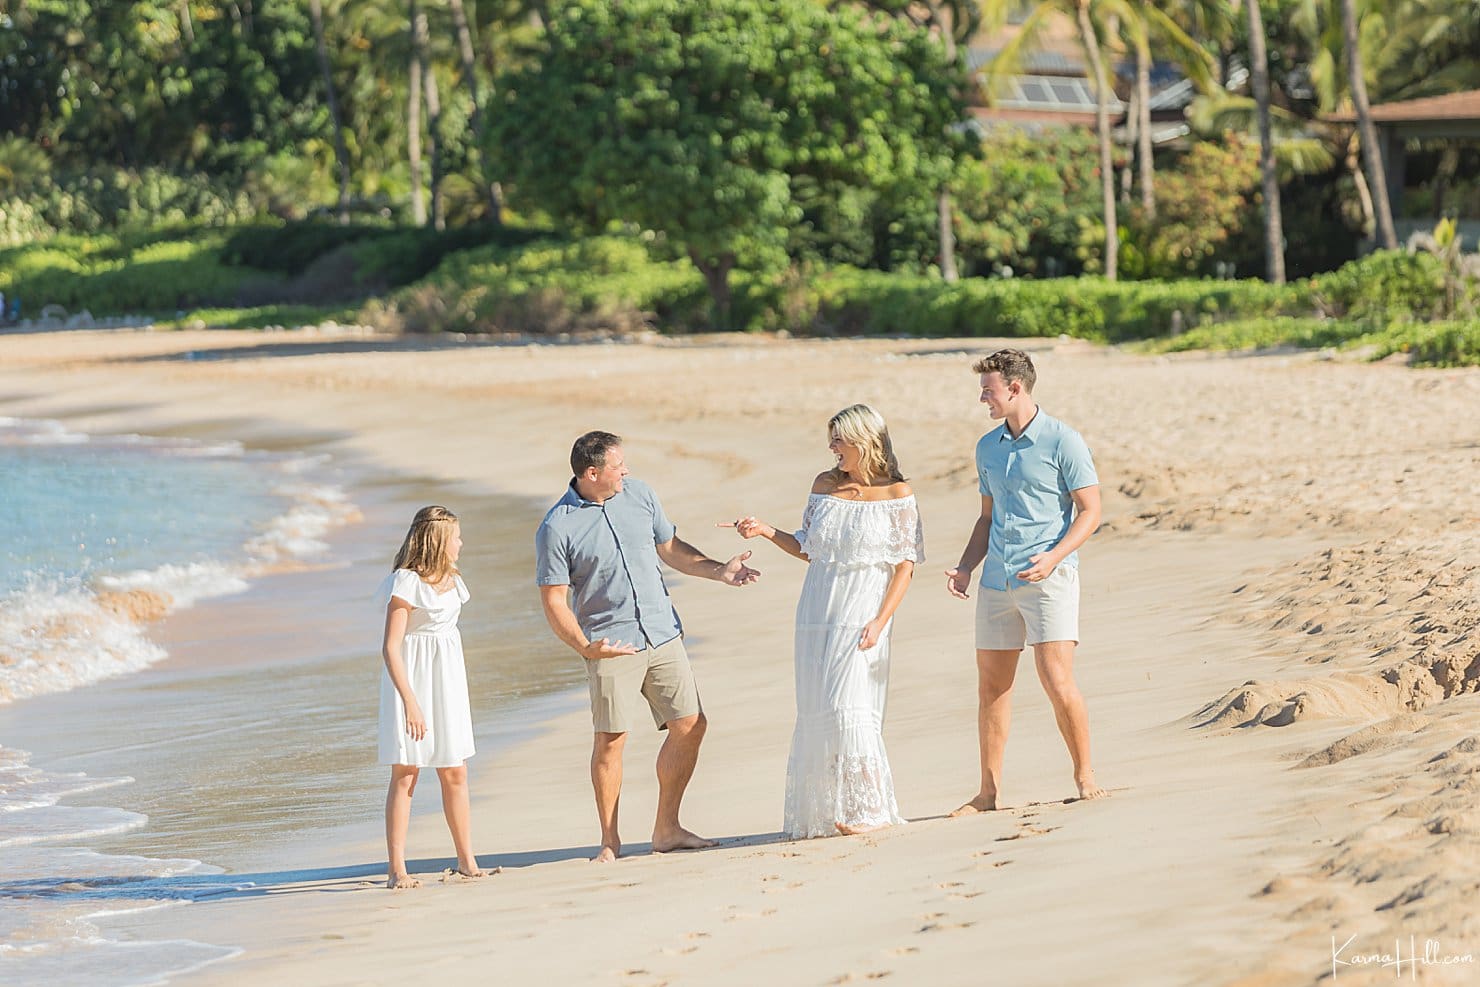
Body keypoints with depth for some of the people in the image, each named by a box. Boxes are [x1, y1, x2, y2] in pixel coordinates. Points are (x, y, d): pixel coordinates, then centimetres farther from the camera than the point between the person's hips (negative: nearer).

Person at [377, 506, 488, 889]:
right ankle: (396, 869, -3)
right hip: (411, 681, -7)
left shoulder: (452, 582, 11)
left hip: (447, 681, 7)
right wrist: (410, 701, -23)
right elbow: (390, 648, -17)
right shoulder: (406, 583, -14)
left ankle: (466, 861, 15)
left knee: (455, 774, 8)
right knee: (405, 774, -5)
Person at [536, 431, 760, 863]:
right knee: (610, 739, -3)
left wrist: (719, 571, 12)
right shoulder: (557, 528, -10)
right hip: (612, 646, -5)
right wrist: (585, 647, -19)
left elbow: (669, 547, 20)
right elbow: (553, 600, -8)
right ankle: (610, 840, 11)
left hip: (663, 633, 5)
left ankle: (666, 830, 14)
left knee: (690, 725, 2)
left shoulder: (639, 494, 6)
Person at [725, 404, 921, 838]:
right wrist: (767, 532, 3)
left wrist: (880, 621, -14)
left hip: (863, 615, -5)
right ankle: (823, 812, 10)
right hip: (817, 613, 5)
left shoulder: (896, 494, -4)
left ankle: (871, 809, -4)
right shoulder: (825, 485, 9)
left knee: (847, 707, -13)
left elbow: (905, 565, -5)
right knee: (815, 712, 3)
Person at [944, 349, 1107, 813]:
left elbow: (1090, 512, -6)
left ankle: (1085, 776, 0)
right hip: (997, 581, 6)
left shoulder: (1063, 442, -5)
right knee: (991, 686, 7)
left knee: (1058, 682, -13)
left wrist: (1053, 556, -20)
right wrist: (965, 567, 9)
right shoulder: (988, 447, 14)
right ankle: (990, 791, 14)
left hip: (1048, 578, -6)